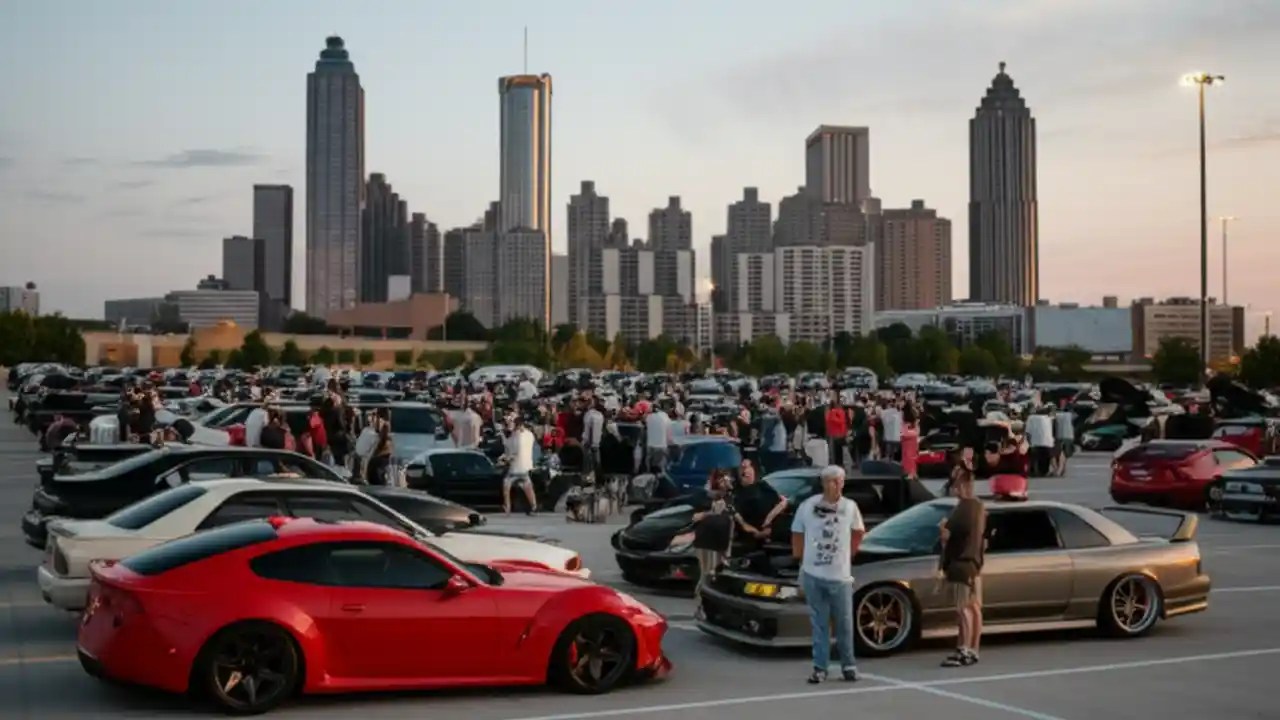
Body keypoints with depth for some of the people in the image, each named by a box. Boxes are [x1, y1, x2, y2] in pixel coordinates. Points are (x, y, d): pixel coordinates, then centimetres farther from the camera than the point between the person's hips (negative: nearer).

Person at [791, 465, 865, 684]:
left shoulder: (850, 507, -2)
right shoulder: (807, 506, -4)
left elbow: (858, 533, 13)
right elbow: (797, 535, 7)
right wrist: (800, 559, 6)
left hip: (840, 575, 0)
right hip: (813, 575, 0)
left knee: (844, 623, 7)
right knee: (819, 624, 6)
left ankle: (848, 665, 21)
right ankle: (820, 667, 12)